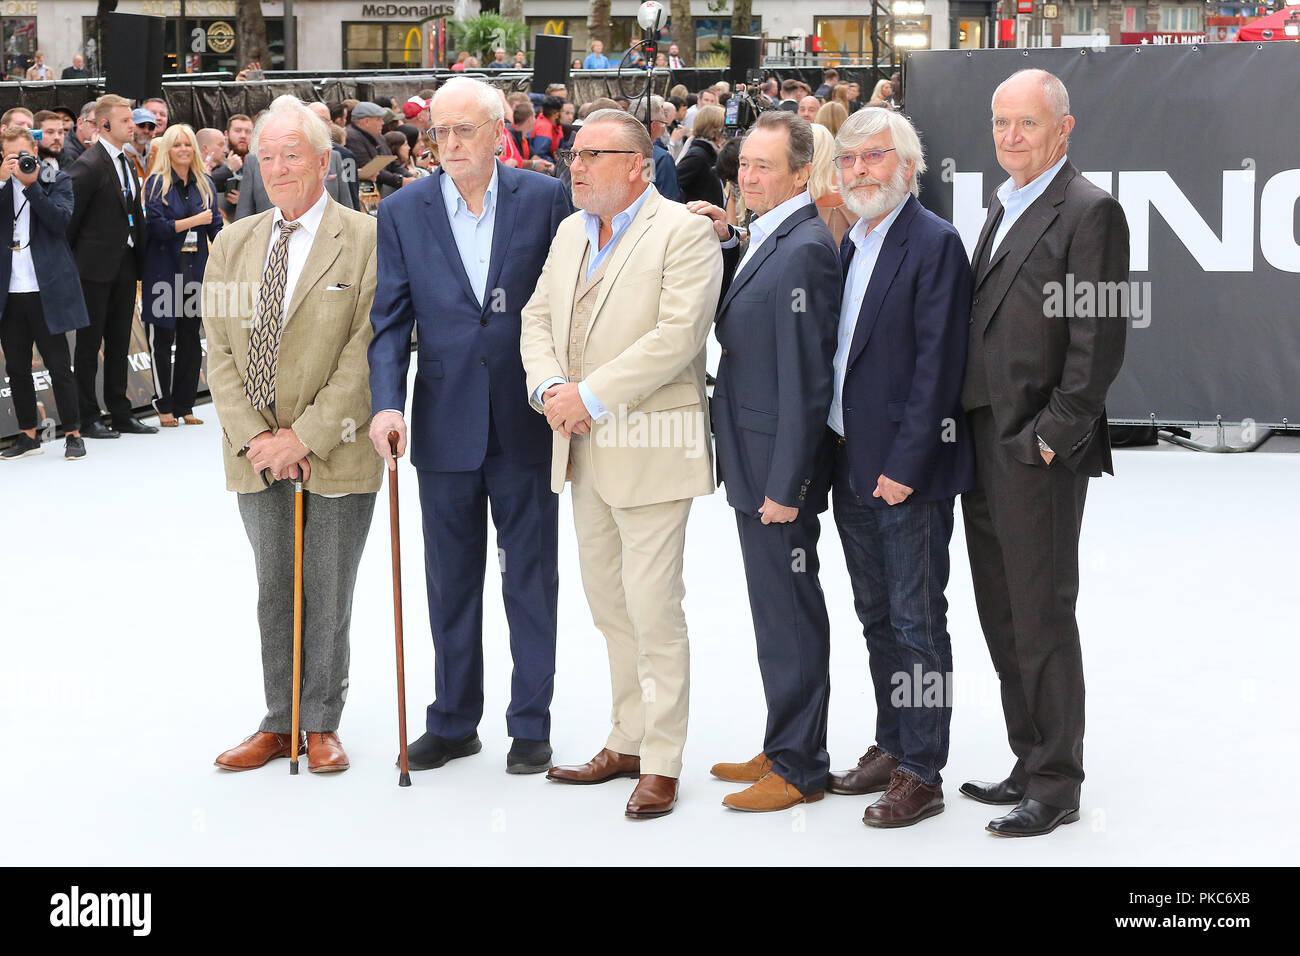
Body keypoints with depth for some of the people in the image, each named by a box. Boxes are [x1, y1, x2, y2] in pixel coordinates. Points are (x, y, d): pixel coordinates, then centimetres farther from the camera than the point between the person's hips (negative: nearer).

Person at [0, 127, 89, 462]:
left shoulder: (57, 180, 3)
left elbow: (61, 220, -12)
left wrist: (31, 184, -16)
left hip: (47, 290, -4)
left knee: (58, 365, 0)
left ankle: (73, 434, 6)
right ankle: (28, 434, 18)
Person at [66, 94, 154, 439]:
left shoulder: (126, 162, 12)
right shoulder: (89, 164, -15)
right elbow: (69, 213, -15)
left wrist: (139, 258, 10)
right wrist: (69, 259, -9)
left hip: (125, 265, 8)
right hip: (96, 267, -8)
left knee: (120, 342, 13)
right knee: (89, 343, 1)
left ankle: (120, 413, 21)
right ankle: (87, 418, 8)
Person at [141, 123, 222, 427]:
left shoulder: (205, 184, 11)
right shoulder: (157, 183, -2)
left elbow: (216, 227, 10)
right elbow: (157, 225, -12)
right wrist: (196, 220, -10)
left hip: (195, 269, 4)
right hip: (163, 269, -4)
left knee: (191, 339, 6)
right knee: (162, 338, -1)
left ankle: (184, 405, 13)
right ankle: (164, 406, 6)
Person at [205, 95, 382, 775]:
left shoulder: (368, 240, -7)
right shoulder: (233, 244, 8)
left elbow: (367, 354, -12)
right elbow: (219, 351, 5)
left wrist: (304, 438, -16)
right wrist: (255, 437, -8)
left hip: (335, 454, -4)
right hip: (257, 456, 4)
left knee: (328, 597, 6)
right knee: (273, 593, 12)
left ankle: (321, 724, 20)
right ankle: (279, 724, 22)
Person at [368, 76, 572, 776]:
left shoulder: (544, 199, -2)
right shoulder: (403, 211, 1)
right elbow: (390, 320, 0)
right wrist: (386, 403, -13)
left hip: (526, 422, -2)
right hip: (445, 424, 2)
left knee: (531, 579, 6)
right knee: (451, 582, 12)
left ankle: (531, 724, 18)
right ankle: (453, 722, 24)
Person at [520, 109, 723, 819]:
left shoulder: (684, 233, -10)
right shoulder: (570, 232, 15)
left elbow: (677, 335, -19)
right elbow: (537, 318, 13)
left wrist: (590, 395, -20)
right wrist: (549, 387, -7)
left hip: (650, 450, -8)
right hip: (584, 446, 8)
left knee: (654, 609, -5)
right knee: (608, 606, 14)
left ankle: (660, 764, 3)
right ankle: (627, 742, 25)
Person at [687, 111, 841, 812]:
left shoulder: (803, 250, -19)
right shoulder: (770, 239, 12)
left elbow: (805, 380, -21)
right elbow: (736, 328, 18)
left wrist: (785, 485, -21)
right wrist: (719, 242, 4)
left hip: (780, 465, -10)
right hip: (757, 463, 10)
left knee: (789, 615, -1)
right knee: (779, 611, 17)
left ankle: (799, 769, 9)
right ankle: (783, 749, 28)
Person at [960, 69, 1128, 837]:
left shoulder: (1089, 211, -11)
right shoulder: (1004, 207, 17)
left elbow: (1099, 341, -15)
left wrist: (1052, 437, -16)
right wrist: (970, 432, 12)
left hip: (1039, 452, -9)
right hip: (984, 446, 9)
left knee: (1041, 616, -2)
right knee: (1002, 616, 14)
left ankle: (1056, 787, 7)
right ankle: (1031, 764, 25)